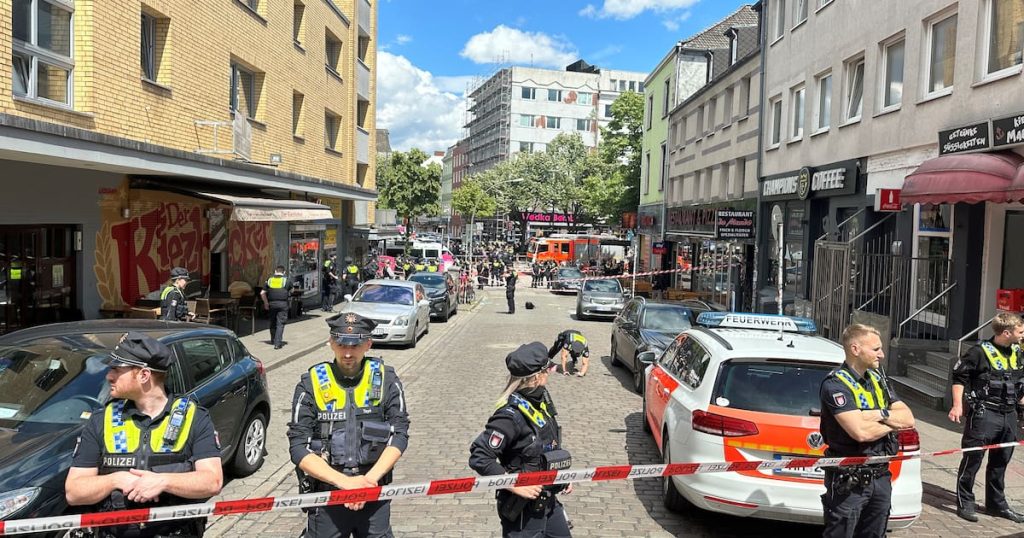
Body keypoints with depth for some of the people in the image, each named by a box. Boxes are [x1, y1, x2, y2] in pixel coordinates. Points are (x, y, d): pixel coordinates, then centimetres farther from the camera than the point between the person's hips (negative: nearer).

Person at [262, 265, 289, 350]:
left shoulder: (269, 280, 6)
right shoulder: (286, 280, 0)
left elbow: (262, 293, 4)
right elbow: (291, 291, 11)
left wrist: (266, 303, 14)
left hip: (272, 304, 3)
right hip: (282, 304, -3)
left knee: (272, 323, 18)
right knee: (280, 324, -2)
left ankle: (273, 340, 32)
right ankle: (277, 343, -9)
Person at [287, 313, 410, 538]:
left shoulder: (385, 380, -2)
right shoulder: (311, 384, -6)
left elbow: (399, 435, -5)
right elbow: (298, 447, -10)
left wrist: (370, 479, -18)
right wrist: (345, 482, -19)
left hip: (375, 494, 1)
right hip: (326, 494, -1)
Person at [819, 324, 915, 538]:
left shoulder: (877, 379, 9)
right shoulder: (835, 384, -16)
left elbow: (909, 418, 4)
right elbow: (861, 432, -26)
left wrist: (880, 414, -15)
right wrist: (894, 423, -8)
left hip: (881, 477, 8)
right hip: (849, 482, -8)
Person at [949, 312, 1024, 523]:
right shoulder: (980, 352, -13)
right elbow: (959, 376, -11)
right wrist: (958, 405, -16)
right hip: (984, 414, -7)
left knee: (1000, 462, 17)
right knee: (973, 459, -1)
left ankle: (997, 503, 30)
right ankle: (964, 502, 10)